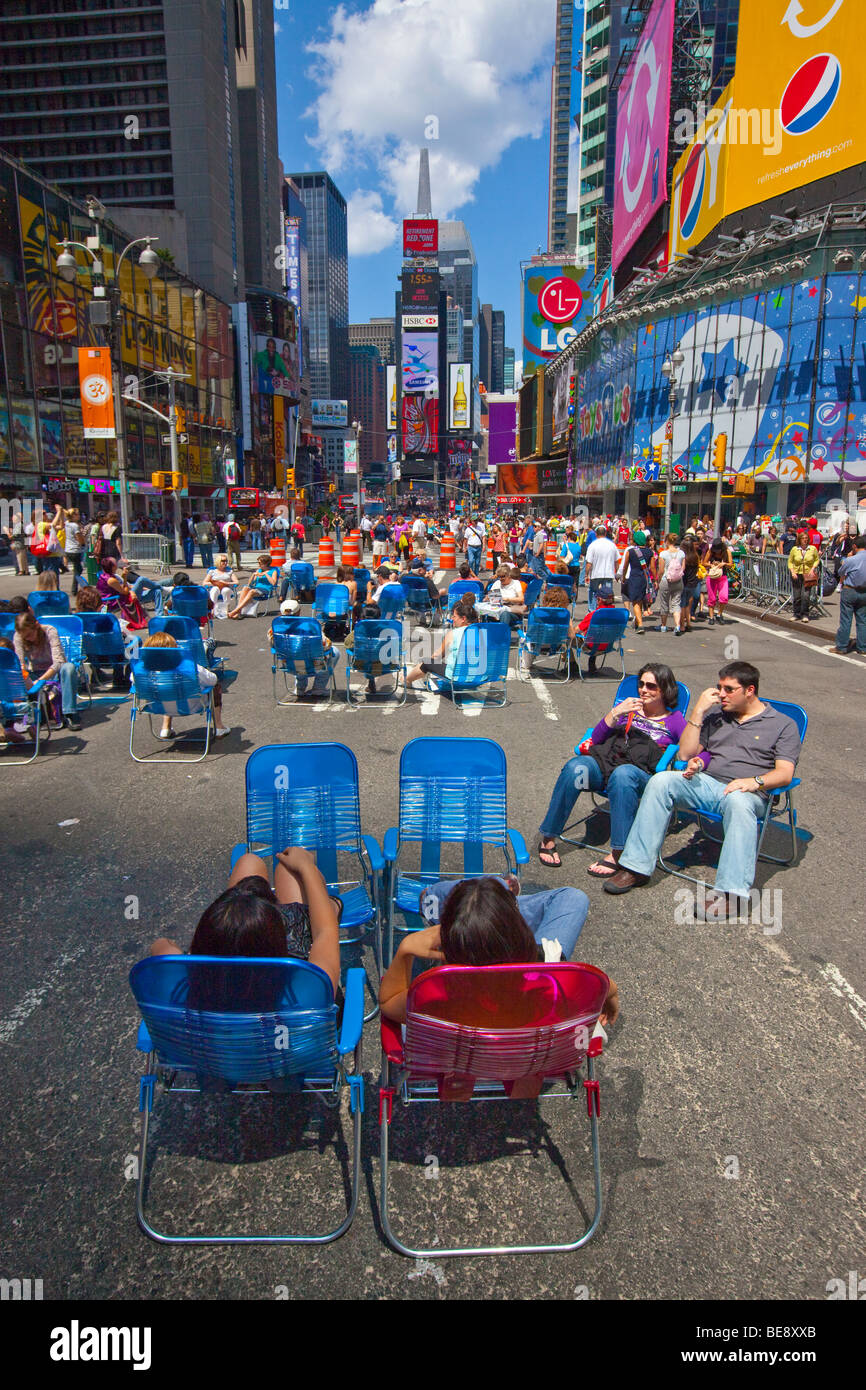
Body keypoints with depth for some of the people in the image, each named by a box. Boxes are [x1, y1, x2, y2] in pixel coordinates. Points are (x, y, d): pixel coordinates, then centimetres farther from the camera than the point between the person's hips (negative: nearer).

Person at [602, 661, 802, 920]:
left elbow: (785, 773, -2)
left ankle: (731, 893, -47)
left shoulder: (783, 724, 10)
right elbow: (686, 754, 14)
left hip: (747, 793, -4)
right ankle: (636, 867, -27)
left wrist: (755, 781, -23)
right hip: (706, 782, 4)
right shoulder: (715, 715, 21)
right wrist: (698, 711, 5)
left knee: (739, 802, -40)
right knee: (661, 780, -25)